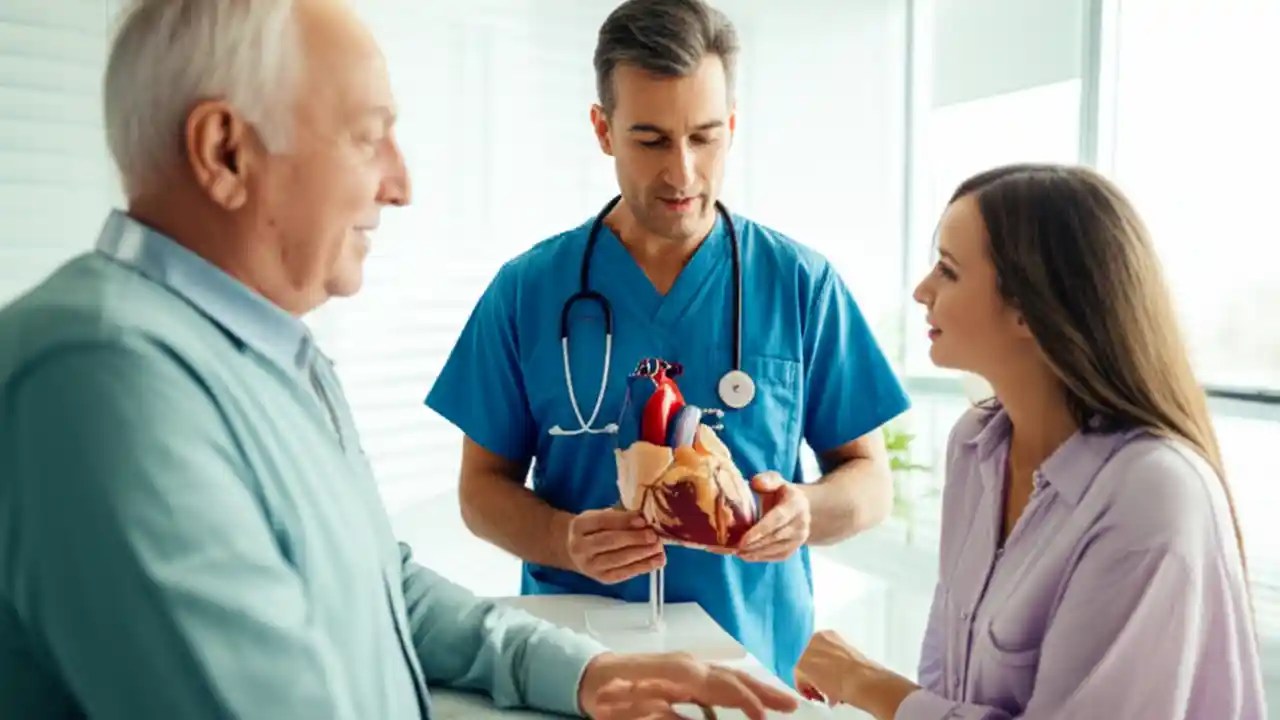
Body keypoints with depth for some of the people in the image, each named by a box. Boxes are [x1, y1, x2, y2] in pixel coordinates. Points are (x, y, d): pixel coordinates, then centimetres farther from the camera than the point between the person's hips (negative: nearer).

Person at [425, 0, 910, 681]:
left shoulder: (802, 284, -7)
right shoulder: (528, 290, -6)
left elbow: (870, 478, -1)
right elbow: (483, 485, -1)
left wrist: (805, 511, -23)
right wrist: (567, 541, -21)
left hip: (756, 661, 1)